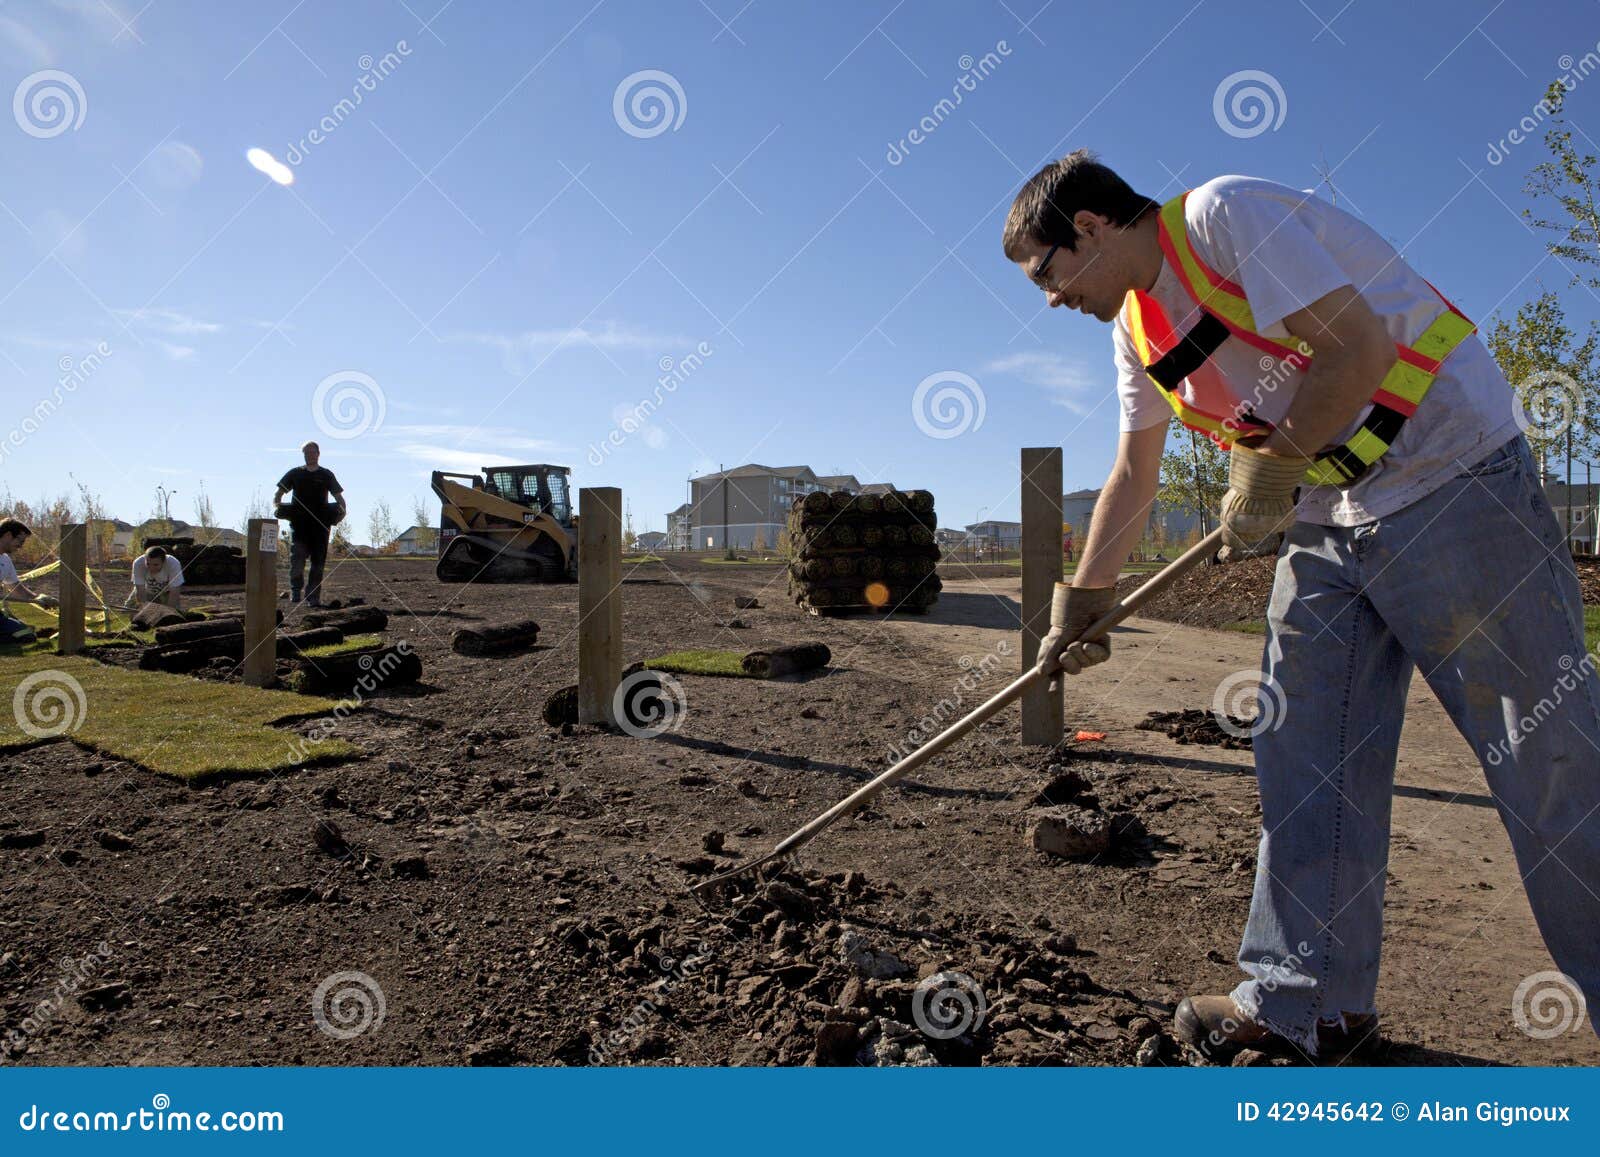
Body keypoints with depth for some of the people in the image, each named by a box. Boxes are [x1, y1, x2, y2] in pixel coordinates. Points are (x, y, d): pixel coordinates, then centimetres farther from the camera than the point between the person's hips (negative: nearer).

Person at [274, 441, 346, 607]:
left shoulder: (326, 475, 12)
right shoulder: (295, 473, 12)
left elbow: (339, 497, 12)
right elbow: (278, 495, 13)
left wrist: (342, 511, -8)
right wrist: (278, 507, -8)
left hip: (320, 524, 1)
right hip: (299, 523, -1)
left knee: (318, 562, 1)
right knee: (297, 556, -18)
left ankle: (313, 597, 6)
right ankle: (295, 590, -4)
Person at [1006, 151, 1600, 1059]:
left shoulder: (1224, 214, -13)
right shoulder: (1135, 325, 12)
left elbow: (1358, 350, -21)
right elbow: (1133, 477, 18)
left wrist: (1269, 472, -12)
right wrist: (1081, 604, 19)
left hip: (1451, 482, -8)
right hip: (1324, 519, 8)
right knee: (1305, 763, 6)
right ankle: (1307, 1004, 15)